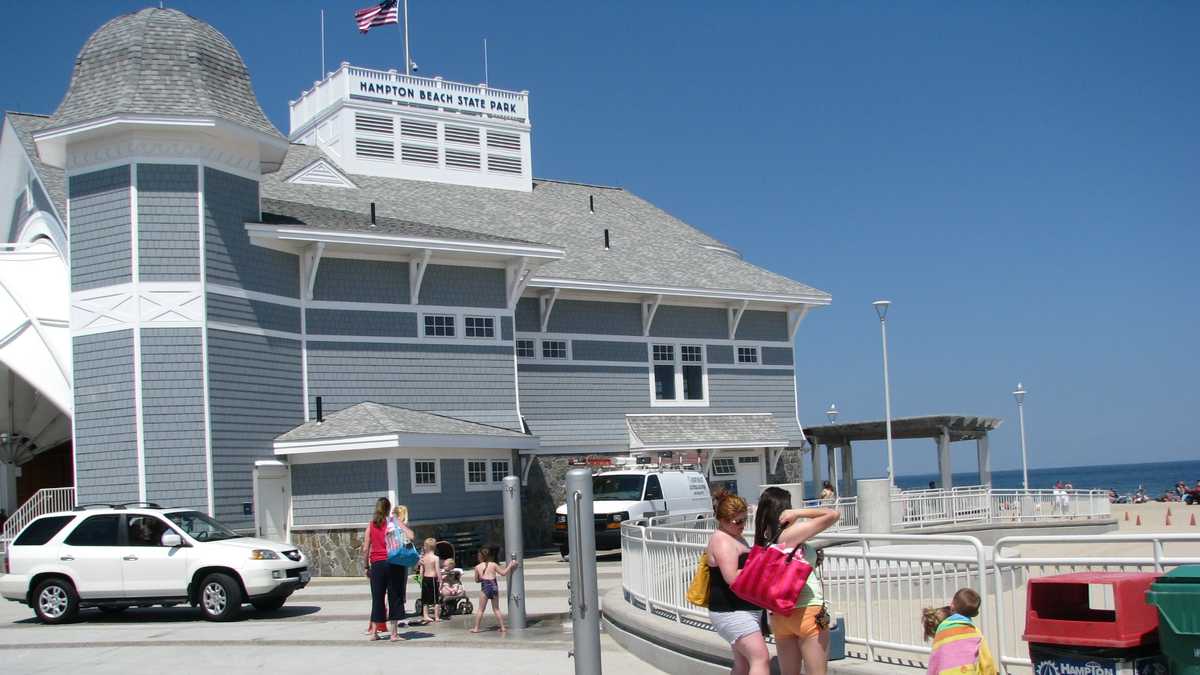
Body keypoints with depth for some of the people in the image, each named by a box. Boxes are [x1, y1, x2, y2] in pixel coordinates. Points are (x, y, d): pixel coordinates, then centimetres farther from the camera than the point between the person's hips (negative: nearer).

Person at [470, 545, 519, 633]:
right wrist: (510, 565, 14)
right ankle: (502, 627, 11)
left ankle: (476, 628, 7)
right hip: (494, 586, 2)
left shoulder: (477, 567, 2)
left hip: (485, 587, -2)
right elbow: (503, 573, 4)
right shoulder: (493, 565, 3)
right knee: (496, 609, 13)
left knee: (481, 610, 7)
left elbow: (477, 580, 11)